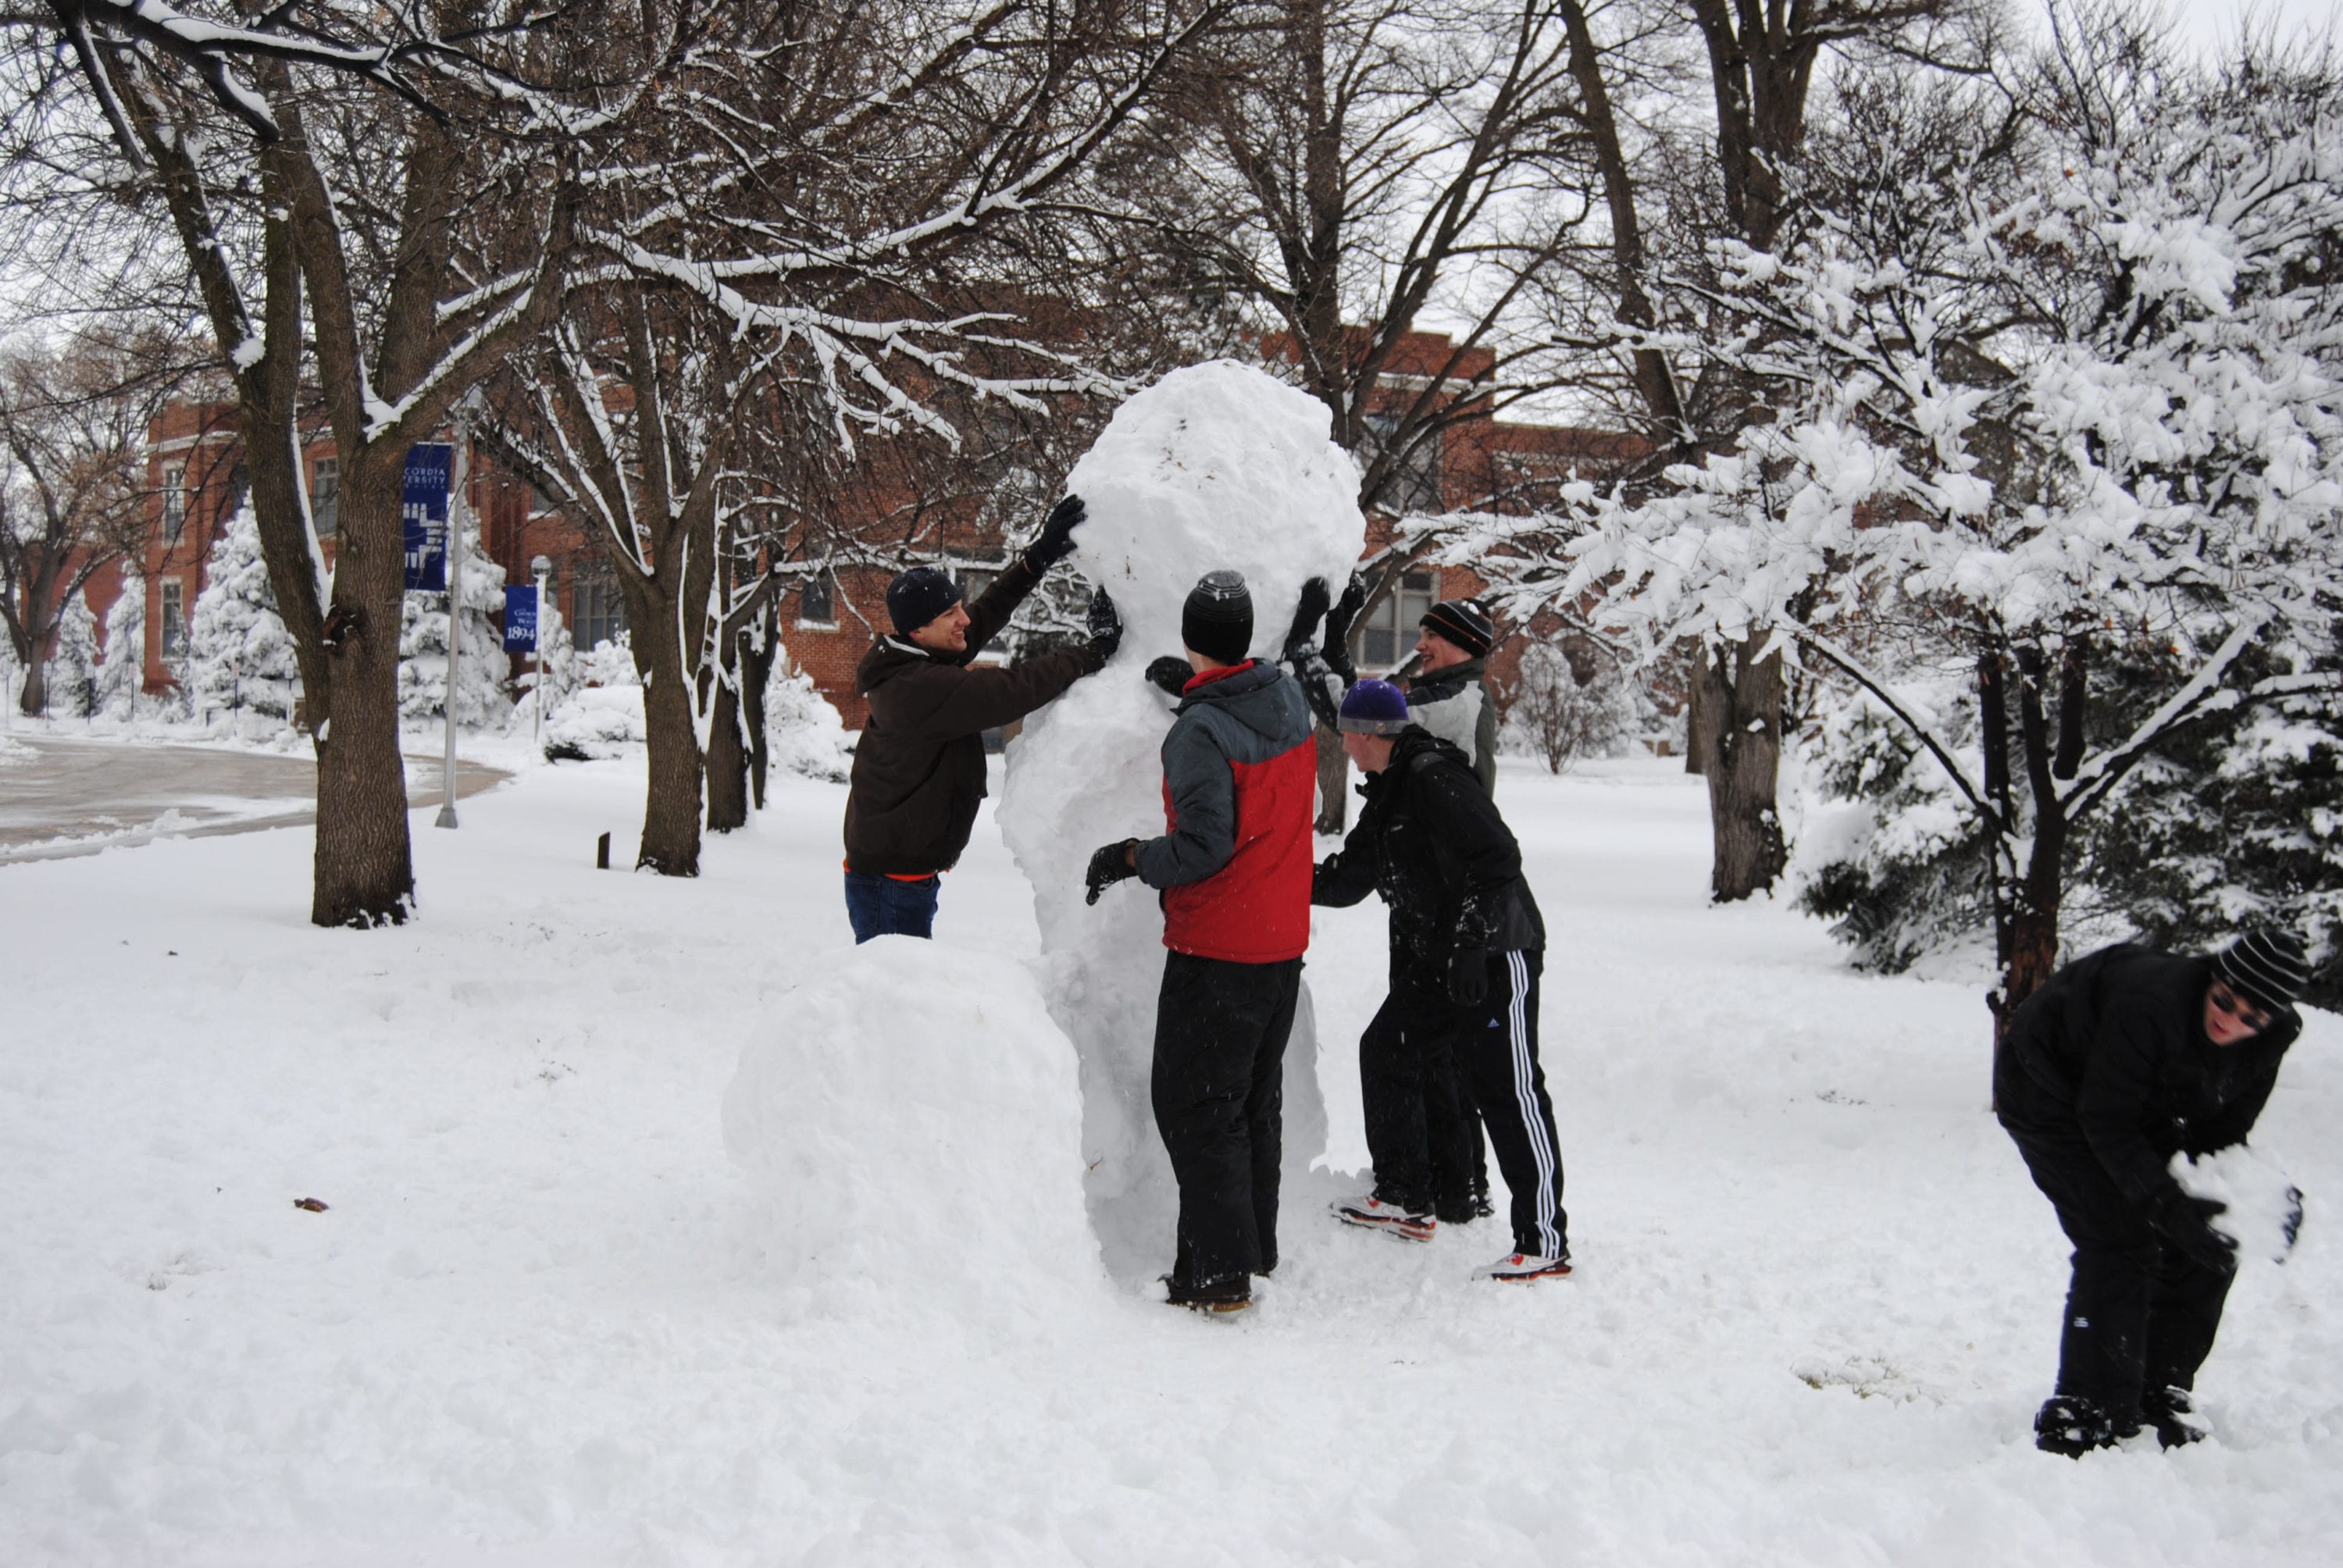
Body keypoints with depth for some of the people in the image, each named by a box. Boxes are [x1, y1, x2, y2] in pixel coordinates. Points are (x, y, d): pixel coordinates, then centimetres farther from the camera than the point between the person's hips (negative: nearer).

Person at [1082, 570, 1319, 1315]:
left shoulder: (1200, 730, -20)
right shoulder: (1292, 703, 4)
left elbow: (1205, 845, -22)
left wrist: (1129, 859, -8)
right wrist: (1197, 692, 22)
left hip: (1215, 950, -8)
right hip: (1283, 942, 8)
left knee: (1195, 1105, -2)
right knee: (1256, 1100, 18)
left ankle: (1219, 1272, -4)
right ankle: (1255, 1248, 26)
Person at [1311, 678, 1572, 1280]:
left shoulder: (1435, 779, -17)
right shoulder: (1387, 796, 16)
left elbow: (1497, 858, -24)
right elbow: (1348, 879, 25)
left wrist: (1468, 942, -25)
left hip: (1495, 958, -11)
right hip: (1436, 962, 11)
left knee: (1508, 1091, -10)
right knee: (1386, 1052, 17)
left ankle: (1545, 1245, -7)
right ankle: (1405, 1201, 30)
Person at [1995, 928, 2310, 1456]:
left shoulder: (2268, 1041, -15)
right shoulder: (2155, 1001, -38)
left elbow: (2223, 1132, -7)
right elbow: (2105, 1121, -32)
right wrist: (2166, 1204, -38)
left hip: (2141, 1106, 8)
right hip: (2048, 1087, -8)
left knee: (2210, 1245, 0)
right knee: (2121, 1241, -19)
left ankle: (2161, 1395, 14)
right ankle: (2087, 1419, -15)